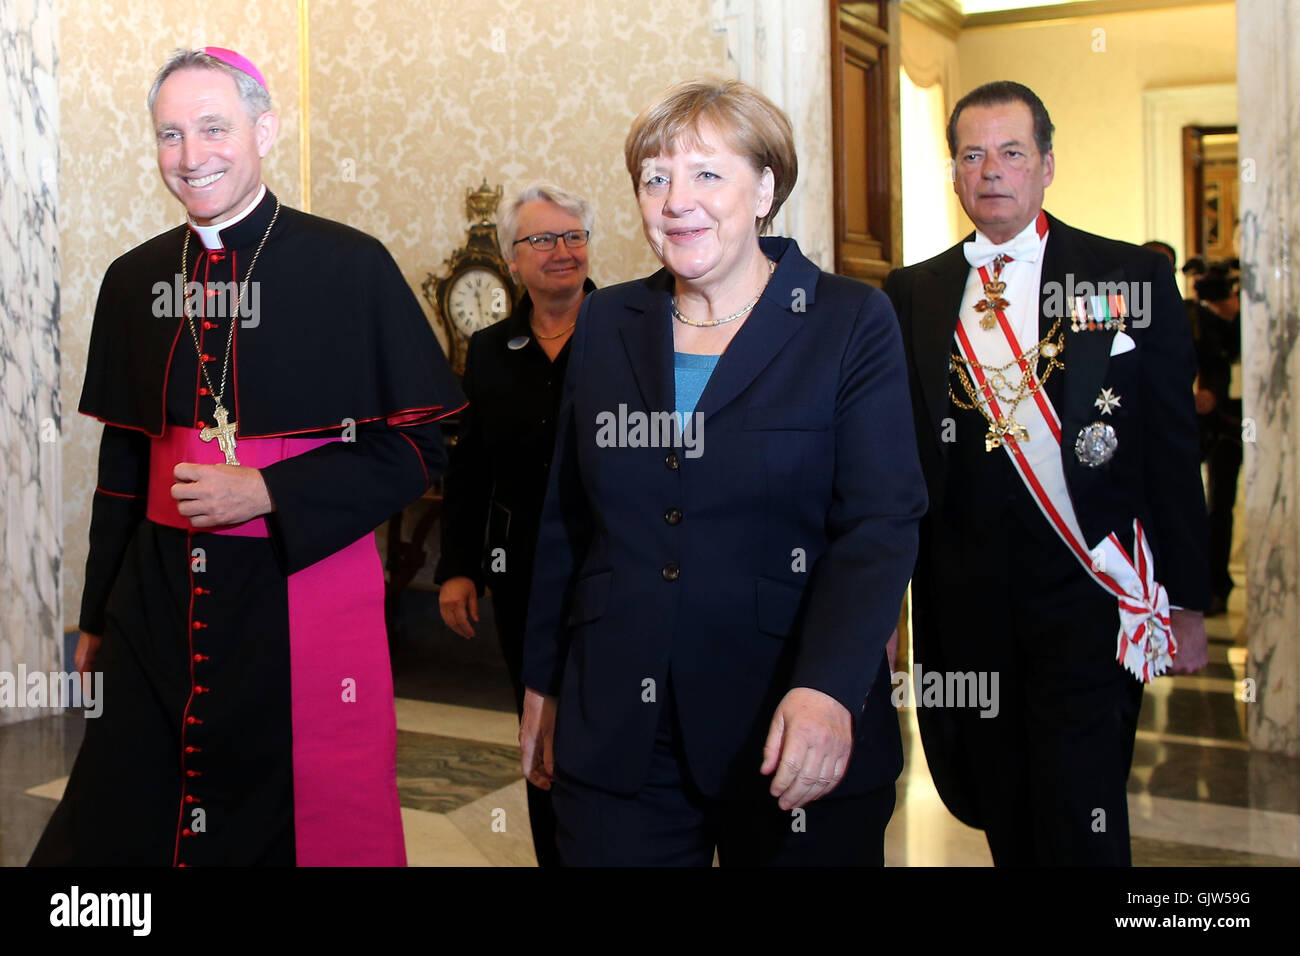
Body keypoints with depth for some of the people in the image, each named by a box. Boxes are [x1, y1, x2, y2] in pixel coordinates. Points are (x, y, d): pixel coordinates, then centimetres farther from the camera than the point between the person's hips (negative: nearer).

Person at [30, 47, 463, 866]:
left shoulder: (351, 267, -6)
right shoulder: (135, 280, 8)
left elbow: (415, 448, -7)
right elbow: (123, 458, 16)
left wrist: (265, 494, -17)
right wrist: (99, 616, 18)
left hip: (306, 592, -4)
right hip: (160, 606, 4)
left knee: (319, 825, 4)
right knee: (125, 822, 10)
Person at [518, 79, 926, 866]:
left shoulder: (851, 323, -4)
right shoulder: (606, 322, 7)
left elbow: (880, 526, -11)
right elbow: (567, 520, 12)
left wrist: (827, 689, -25)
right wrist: (543, 683, 13)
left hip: (796, 742, -2)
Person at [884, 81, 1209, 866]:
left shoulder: (1132, 279, 0)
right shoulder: (912, 295, 6)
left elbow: (1173, 449, 1)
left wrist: (1186, 600, 0)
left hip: (1088, 594, -2)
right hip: (966, 601, 3)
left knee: (1081, 821, -3)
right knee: (1003, 817, 14)